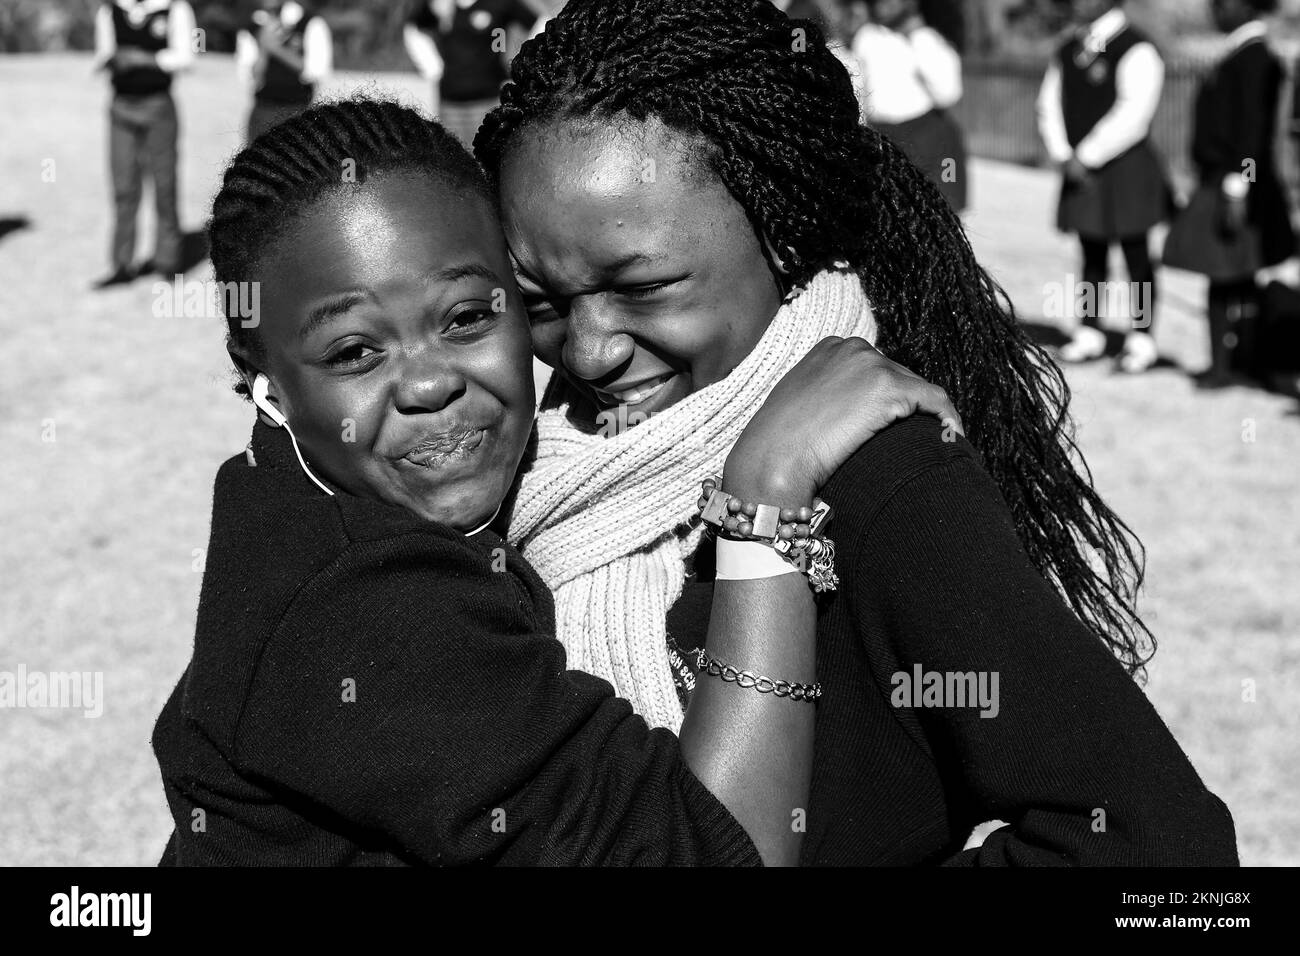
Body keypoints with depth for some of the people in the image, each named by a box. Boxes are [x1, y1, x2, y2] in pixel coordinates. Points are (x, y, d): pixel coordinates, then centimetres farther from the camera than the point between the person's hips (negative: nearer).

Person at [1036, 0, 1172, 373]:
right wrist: (1063, 156, -5)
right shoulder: (1068, 51, 12)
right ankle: (1089, 335, 19)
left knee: (1136, 256, 1)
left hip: (1126, 170, -6)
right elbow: (1050, 105, 11)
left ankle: (1141, 342, 6)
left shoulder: (1137, 51, -11)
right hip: (1081, 171, 6)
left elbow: (1131, 116, -19)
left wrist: (1086, 157, -18)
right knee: (1091, 255, 12)